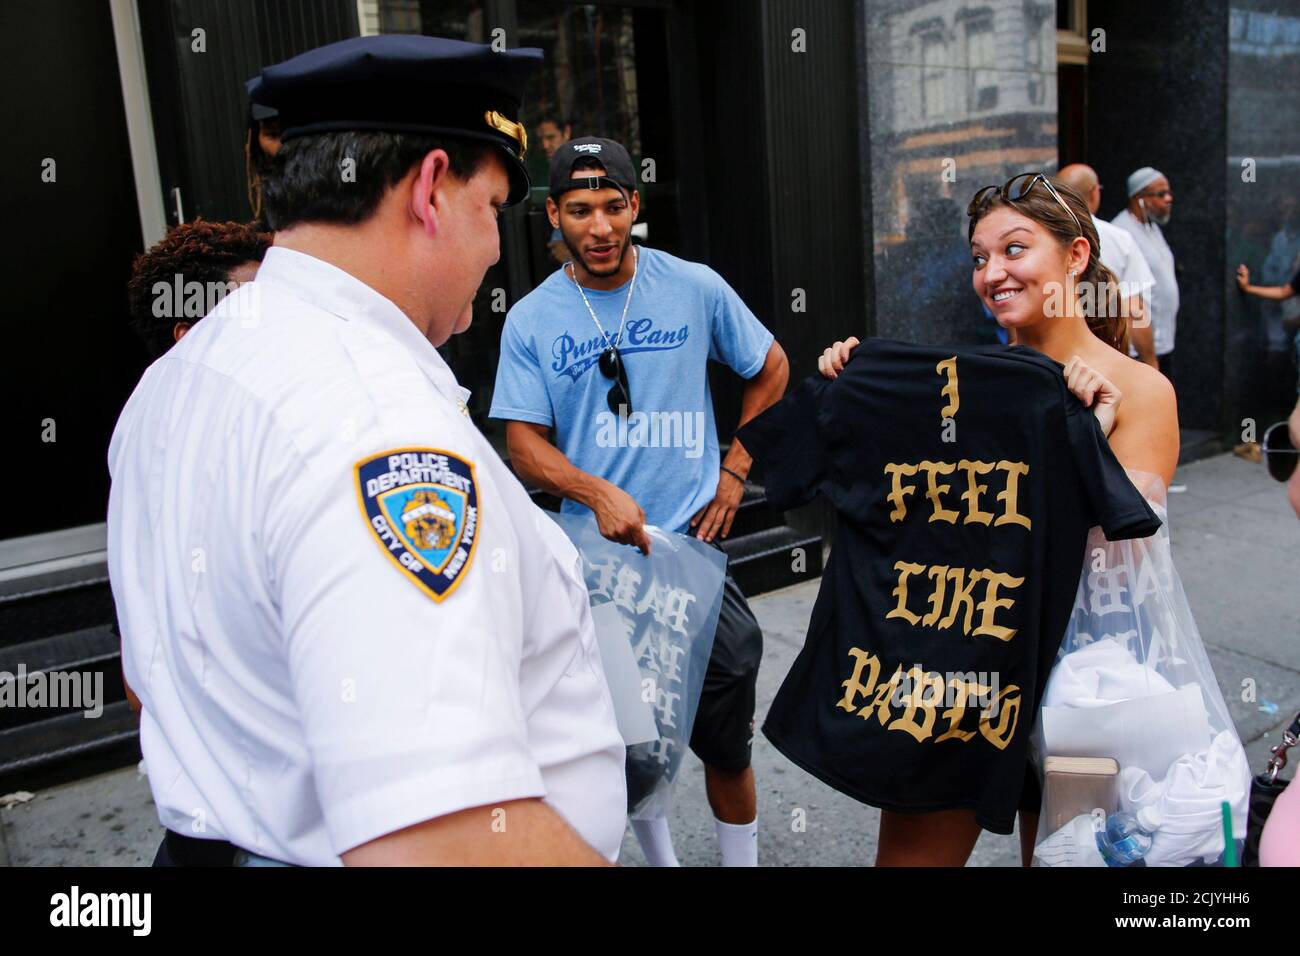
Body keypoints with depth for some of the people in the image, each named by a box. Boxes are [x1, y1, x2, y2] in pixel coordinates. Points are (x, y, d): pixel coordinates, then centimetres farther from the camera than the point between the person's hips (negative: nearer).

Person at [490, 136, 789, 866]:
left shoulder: (695, 287, -1)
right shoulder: (530, 320, -1)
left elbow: (772, 370, 11)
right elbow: (525, 443, -3)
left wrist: (734, 470, 3)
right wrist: (600, 494, -20)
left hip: (693, 537, -1)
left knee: (723, 737, 6)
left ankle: (742, 856, 27)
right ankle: (658, 854, 36)